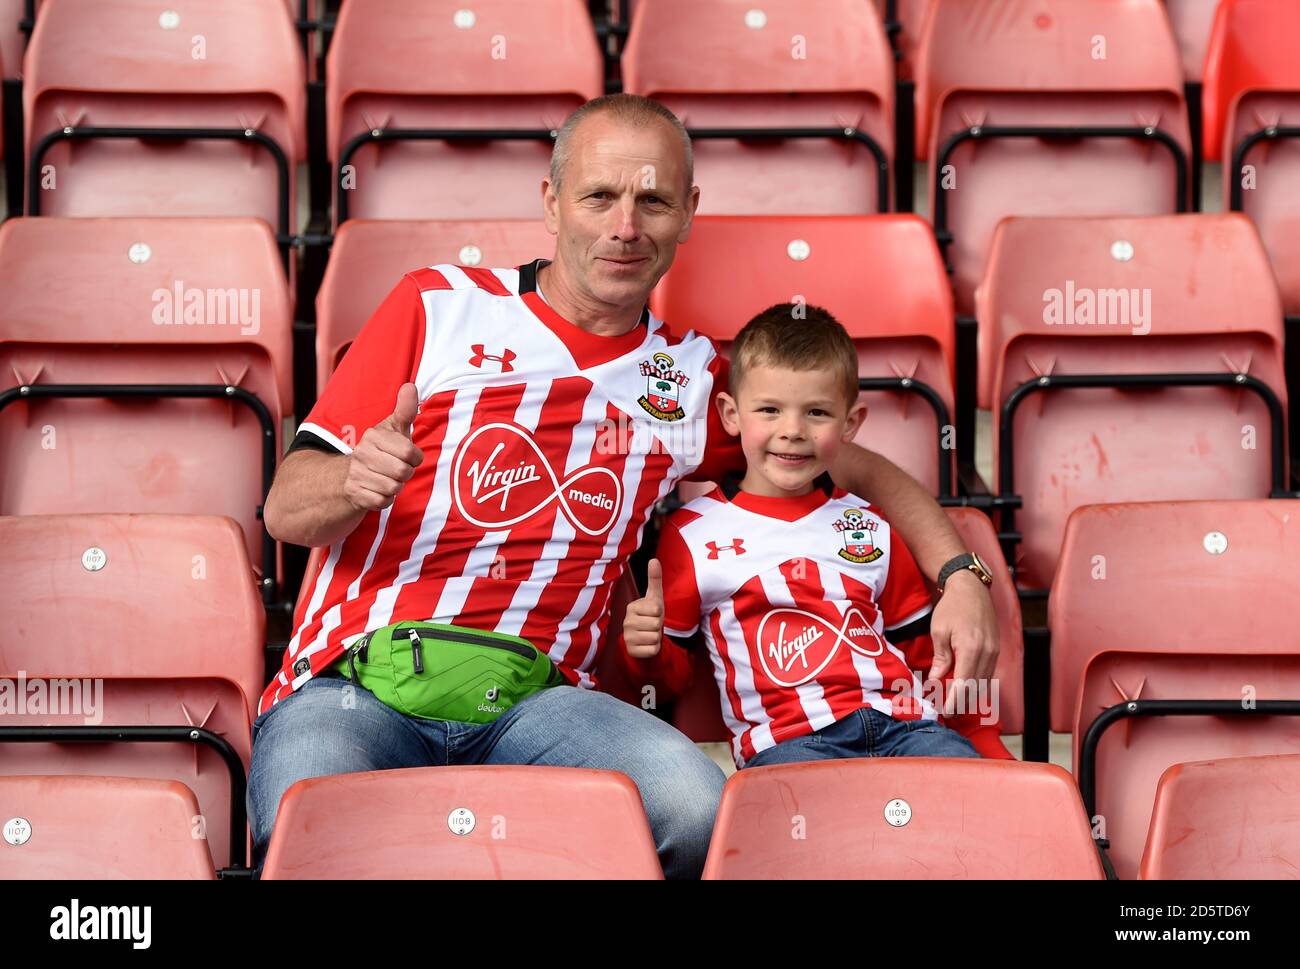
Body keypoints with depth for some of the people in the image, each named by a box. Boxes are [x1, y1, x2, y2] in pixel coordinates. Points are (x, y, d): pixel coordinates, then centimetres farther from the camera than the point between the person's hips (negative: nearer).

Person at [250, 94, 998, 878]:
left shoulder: (691, 380, 18)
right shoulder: (440, 307, 10)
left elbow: (861, 471, 30)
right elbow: (286, 511, 7)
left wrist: (961, 577, 13)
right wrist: (355, 483, -17)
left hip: (536, 698, 3)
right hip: (356, 681, -2)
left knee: (697, 809, -30)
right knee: (312, 842, -36)